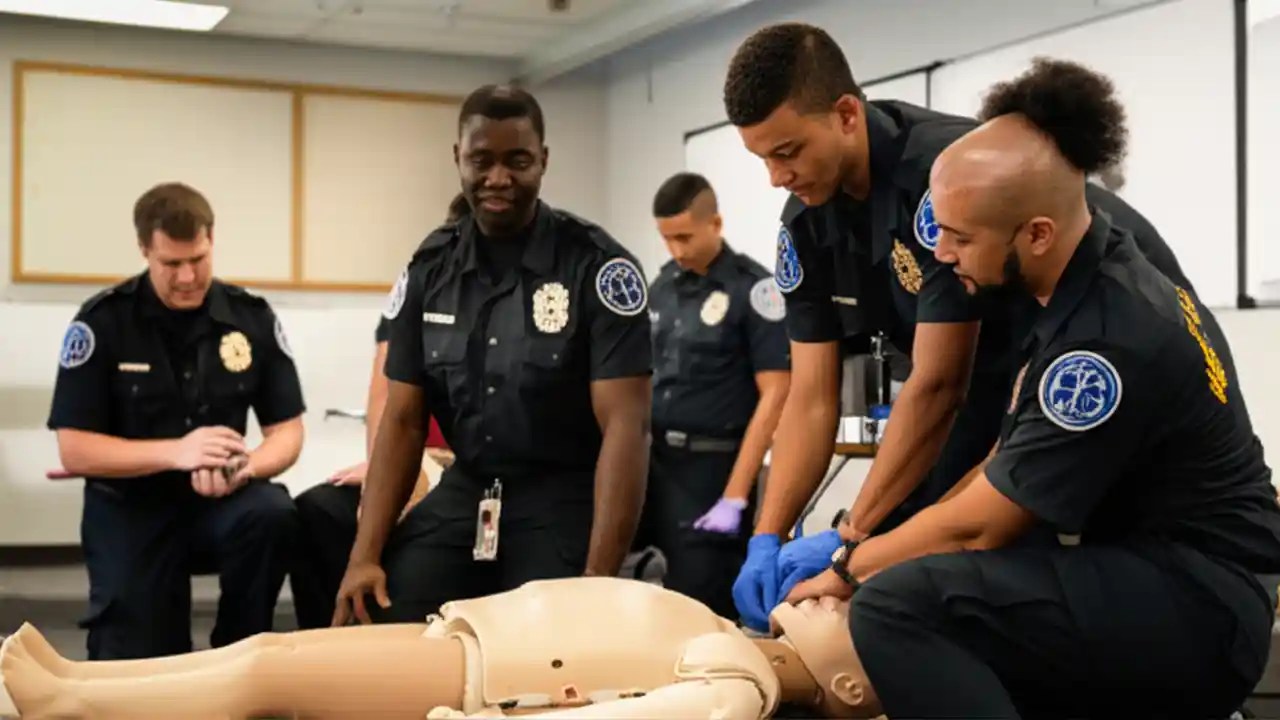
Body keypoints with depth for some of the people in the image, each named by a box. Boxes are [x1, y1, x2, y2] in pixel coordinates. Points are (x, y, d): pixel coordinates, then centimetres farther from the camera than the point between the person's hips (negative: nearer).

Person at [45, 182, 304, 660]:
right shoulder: (102, 321, -10)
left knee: (273, 514, -32)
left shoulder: (252, 317, -4)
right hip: (129, 509, -1)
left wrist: (243, 468, -24)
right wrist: (176, 452, -25)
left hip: (219, 503, 2)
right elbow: (75, 451, -12)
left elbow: (287, 431, -1)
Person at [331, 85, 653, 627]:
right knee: (379, 631, -13)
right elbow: (403, 419, 4)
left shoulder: (597, 266, -12)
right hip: (465, 496, 4)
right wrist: (365, 555, -8)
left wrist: (597, 581, -26)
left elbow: (624, 426, -17)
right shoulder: (429, 269, 2)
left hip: (565, 502, -4)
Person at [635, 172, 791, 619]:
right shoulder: (661, 287, 10)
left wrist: (735, 497, -16)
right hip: (652, 459, 6)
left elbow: (774, 395, -12)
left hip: (712, 466, -6)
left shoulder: (752, 289, -8)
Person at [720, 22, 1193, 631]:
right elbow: (812, 397, -6)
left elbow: (937, 385, -30)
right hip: (997, 369, 8)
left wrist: (849, 539, -28)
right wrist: (766, 539, -16)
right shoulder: (804, 224, -8)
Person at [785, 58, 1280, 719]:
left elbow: (975, 527, -15)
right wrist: (866, 546, 11)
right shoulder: (1091, 284, 5)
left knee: (899, 605, -26)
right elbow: (1009, 466, 13)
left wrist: (848, 569, 0)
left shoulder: (1110, 339, -24)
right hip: (1163, 578, 10)